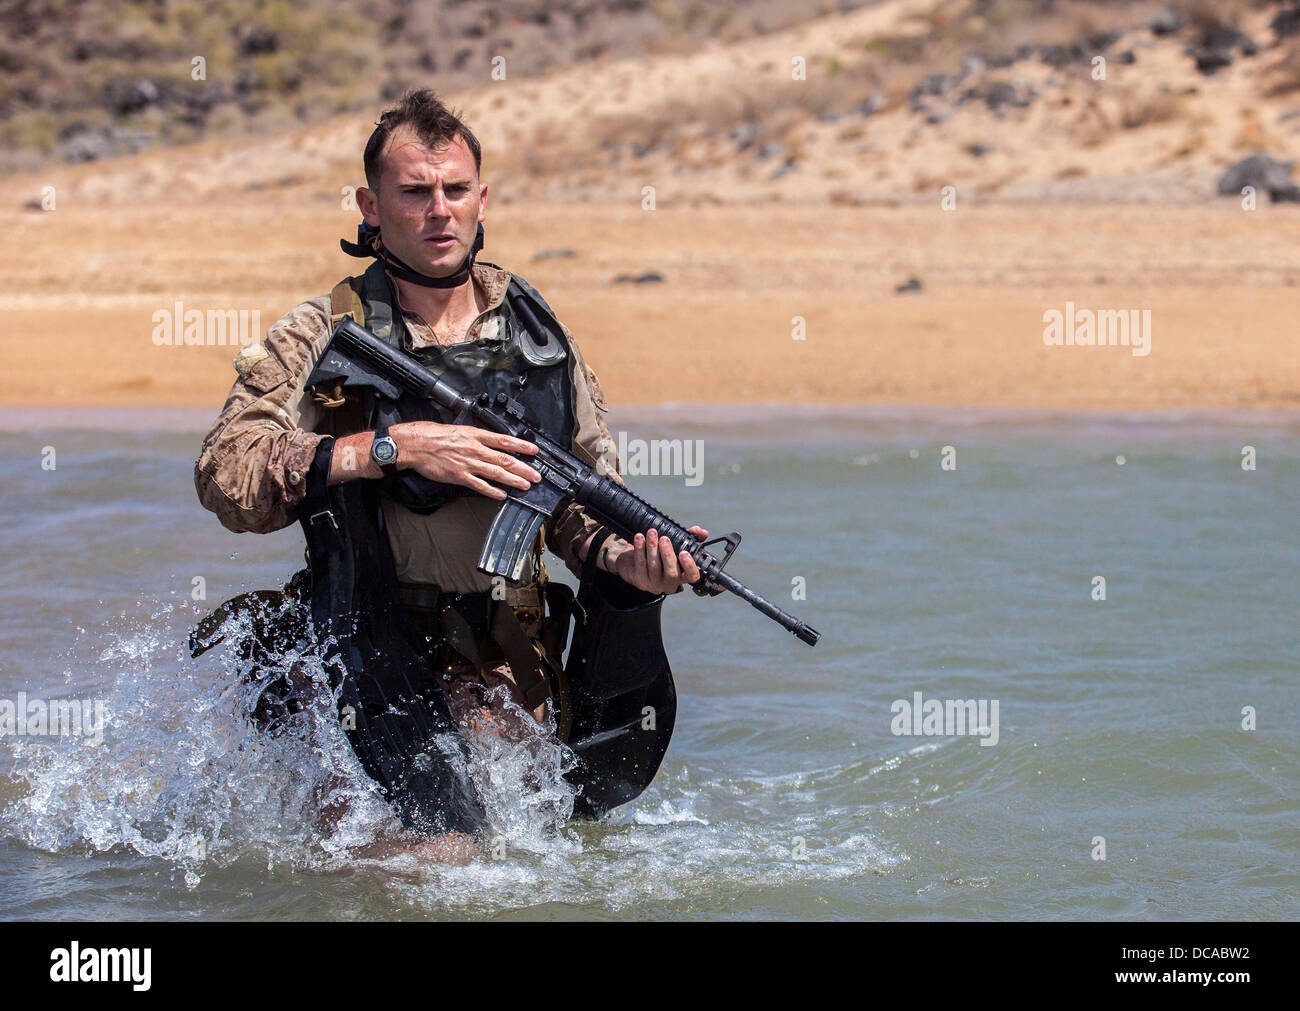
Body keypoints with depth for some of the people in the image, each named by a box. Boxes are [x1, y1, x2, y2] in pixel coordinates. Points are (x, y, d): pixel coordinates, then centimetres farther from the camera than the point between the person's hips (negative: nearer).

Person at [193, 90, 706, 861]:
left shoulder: (540, 337, 10)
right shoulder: (324, 337, -3)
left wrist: (633, 562, -11)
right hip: (374, 678, -4)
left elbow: (586, 511, 12)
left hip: (517, 695, 5)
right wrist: (394, 449, -22)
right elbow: (227, 476, -17)